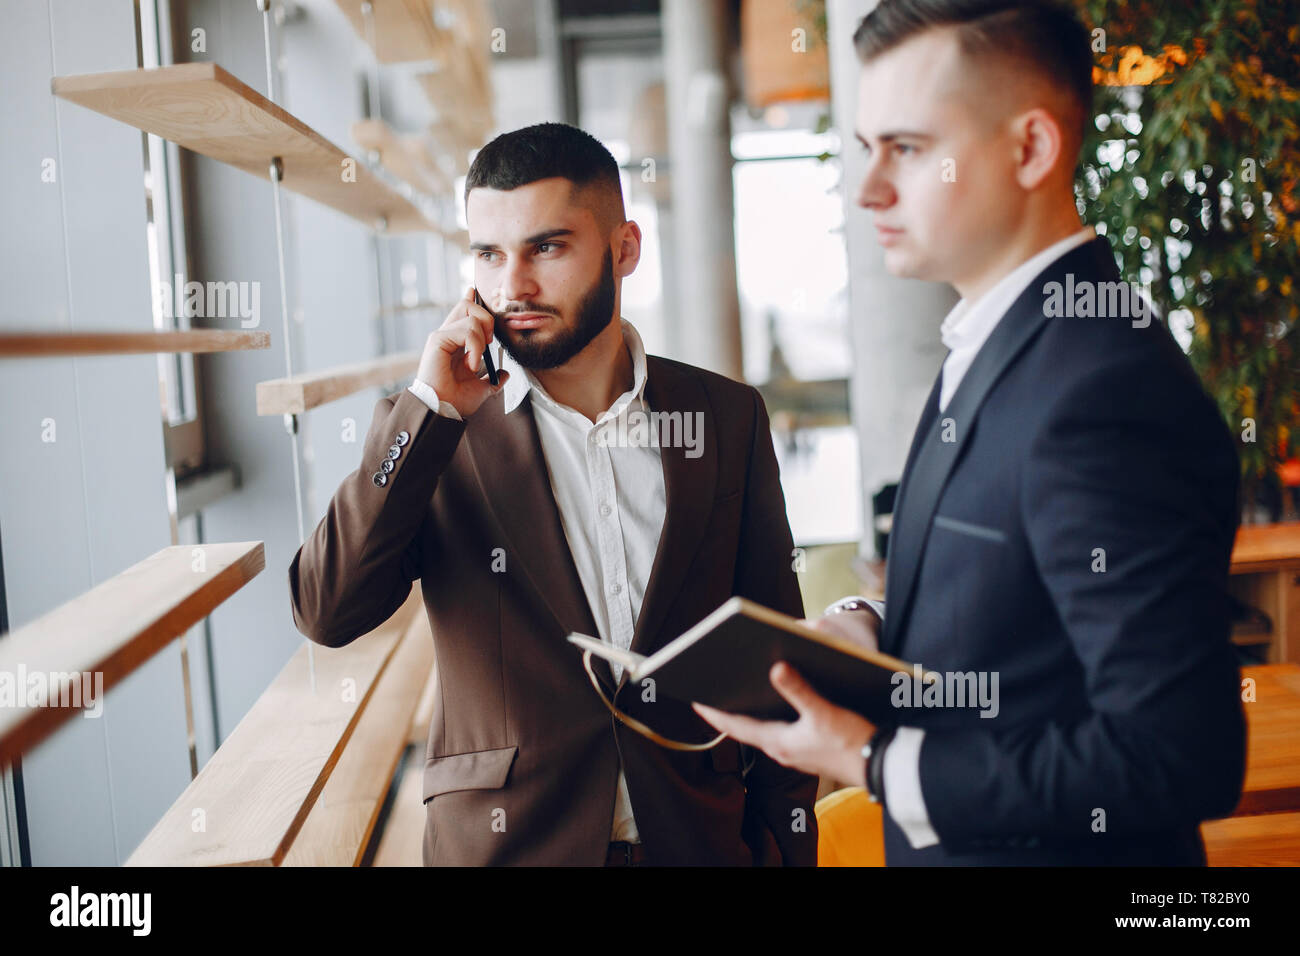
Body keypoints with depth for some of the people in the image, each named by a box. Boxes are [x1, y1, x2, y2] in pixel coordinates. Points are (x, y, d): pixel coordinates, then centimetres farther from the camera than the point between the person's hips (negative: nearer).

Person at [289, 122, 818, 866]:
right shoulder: (429, 432, -4)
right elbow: (326, 614, -15)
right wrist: (431, 412, -19)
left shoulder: (727, 416, -1)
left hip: (700, 835, 1)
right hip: (506, 838, -1)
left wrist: (791, 846, 2)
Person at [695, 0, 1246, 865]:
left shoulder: (1104, 392, -26)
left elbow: (1176, 755, -28)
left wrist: (876, 763, -22)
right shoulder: (999, 349, 4)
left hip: (1046, 845, -8)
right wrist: (867, 632, -5)